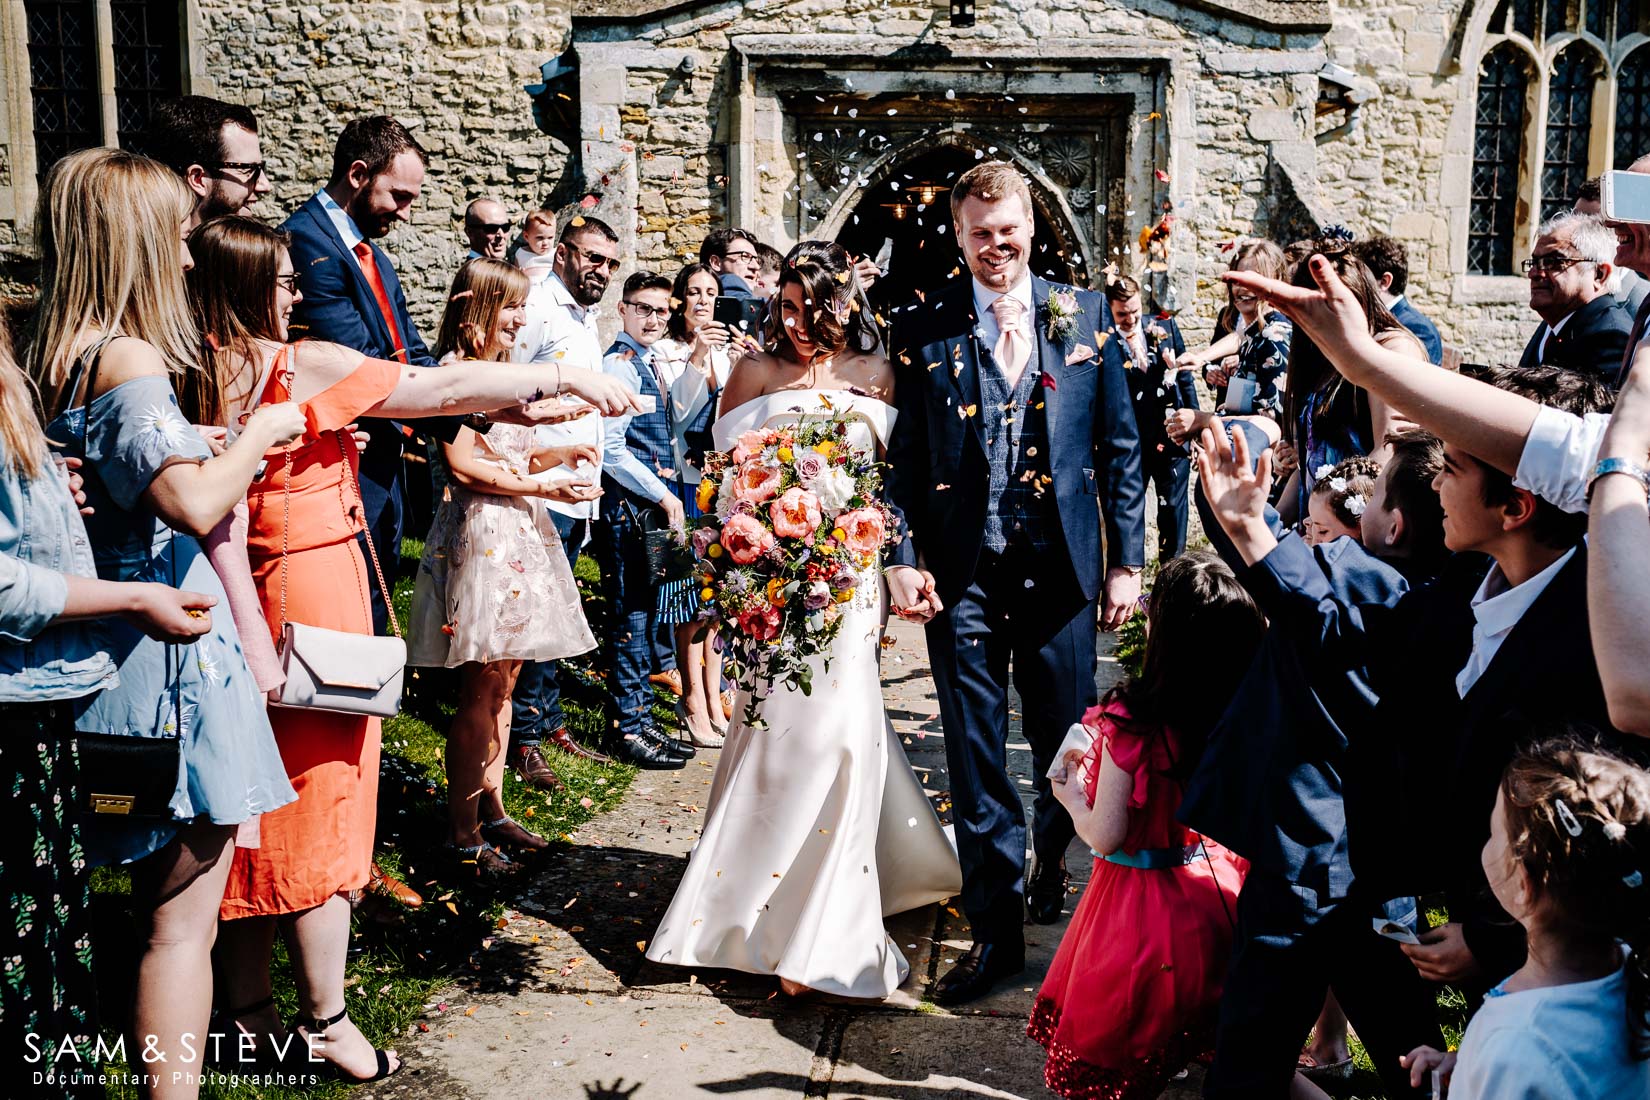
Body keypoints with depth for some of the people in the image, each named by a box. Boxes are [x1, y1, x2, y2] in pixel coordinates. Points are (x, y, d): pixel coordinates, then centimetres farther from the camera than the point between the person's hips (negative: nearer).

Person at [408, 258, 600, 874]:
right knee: (480, 688, -6)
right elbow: (464, 466, -16)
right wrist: (543, 487, -16)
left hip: (518, 534, 9)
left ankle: (491, 810, 20)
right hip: (481, 535, -9)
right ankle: (463, 836, 1)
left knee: (502, 683, 11)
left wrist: (558, 454, 8)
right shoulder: (456, 371, -9)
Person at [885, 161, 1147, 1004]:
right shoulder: (921, 329, 1)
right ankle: (995, 928, 20)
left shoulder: (1084, 316, 5)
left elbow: (1120, 447, 6)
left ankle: (1053, 877, 41)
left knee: (1069, 751, 12)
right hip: (963, 579, -1)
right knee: (976, 762, 6)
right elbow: (900, 457, 2)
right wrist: (902, 558, -8)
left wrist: (1128, 559, 2)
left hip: (1060, 570, 1)